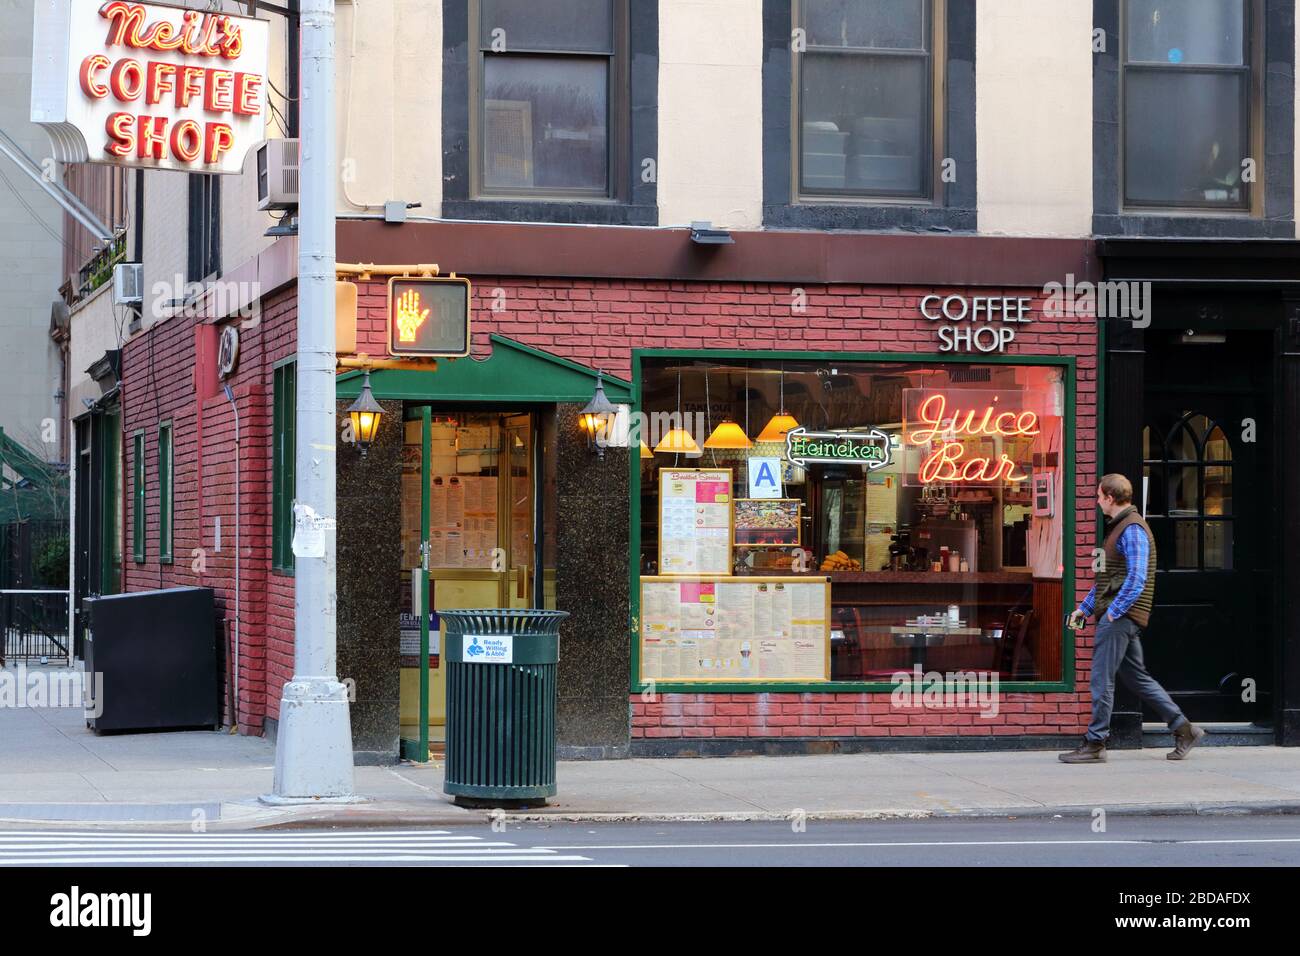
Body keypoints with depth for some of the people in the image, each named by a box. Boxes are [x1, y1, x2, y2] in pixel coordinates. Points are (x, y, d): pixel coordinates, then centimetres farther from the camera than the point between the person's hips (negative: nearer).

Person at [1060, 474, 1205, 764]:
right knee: (1137, 677, 12)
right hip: (1120, 617, 10)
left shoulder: (1132, 530, -13)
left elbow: (1137, 577, -22)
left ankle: (1095, 745, -3)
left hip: (1120, 617, -10)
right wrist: (1085, 607, 23)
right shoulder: (1120, 527, 20)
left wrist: (1113, 612, -19)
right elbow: (1108, 578, 27)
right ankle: (1183, 728, 14)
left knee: (1101, 679, -6)